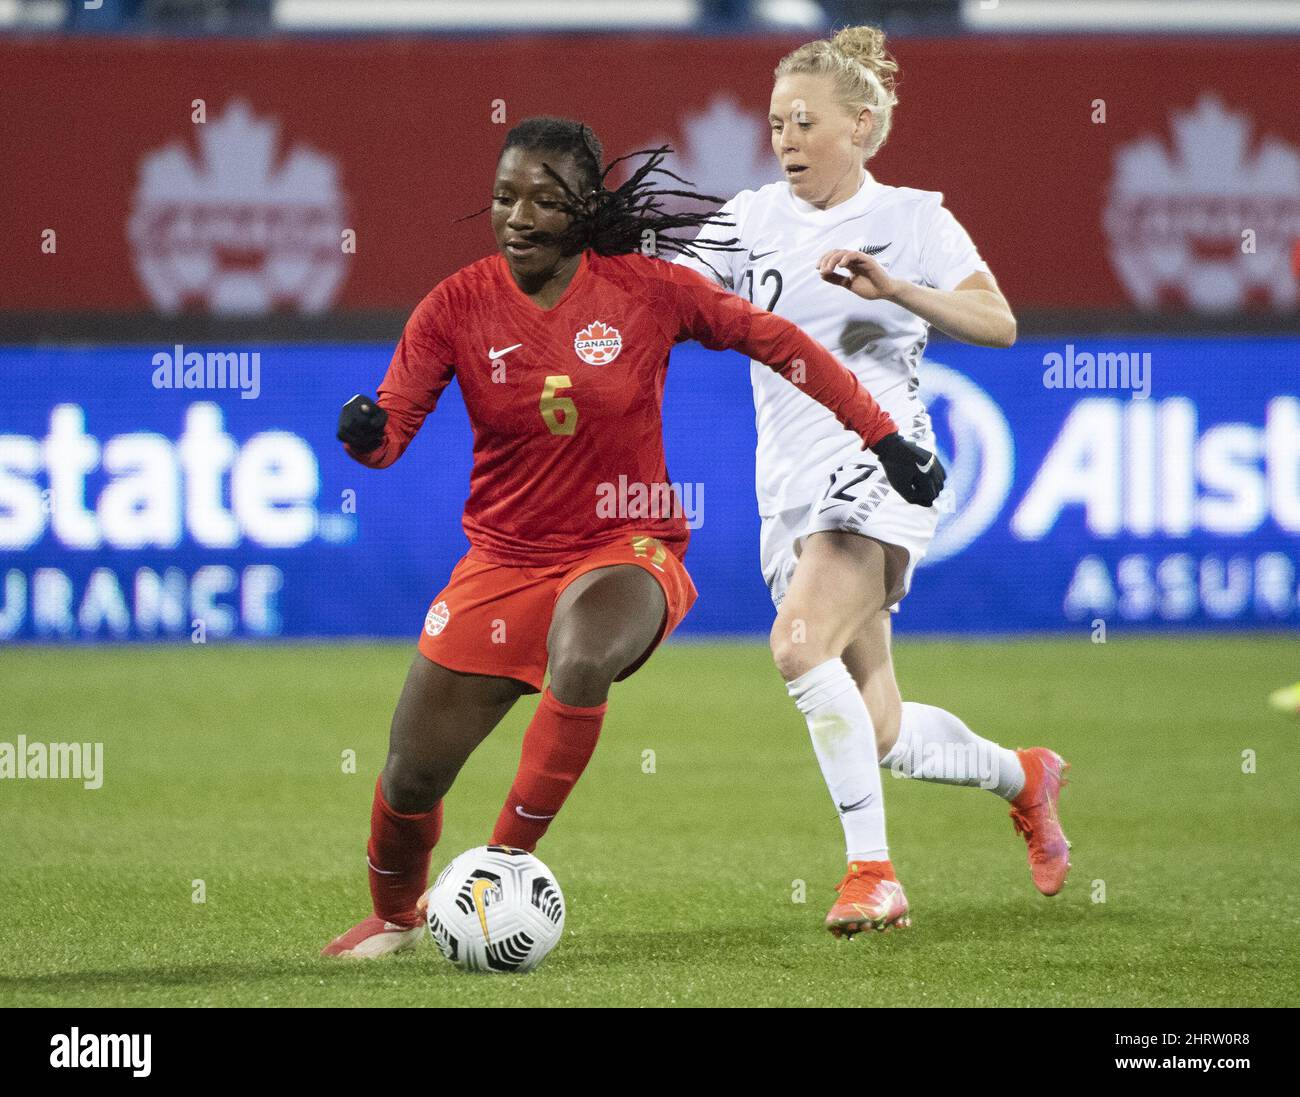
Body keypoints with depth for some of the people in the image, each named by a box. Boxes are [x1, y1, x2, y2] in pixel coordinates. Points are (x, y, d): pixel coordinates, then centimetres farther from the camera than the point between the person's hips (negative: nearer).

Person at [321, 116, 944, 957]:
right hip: (506, 557, 2)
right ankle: (396, 915, 35)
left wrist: (882, 437, 2)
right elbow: (393, 425, -9)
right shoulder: (457, 306, -5)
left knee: (582, 658, -38)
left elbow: (777, 343, 1)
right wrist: (366, 434, -34)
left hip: (628, 549, -2)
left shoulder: (646, 290, -8)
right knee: (413, 773, 1)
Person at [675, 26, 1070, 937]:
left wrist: (895, 288, -21)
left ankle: (872, 870, -23)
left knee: (802, 643, -29)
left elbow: (998, 322, -8)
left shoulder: (911, 217, 2)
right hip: (793, 480, 5)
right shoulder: (753, 220, 13)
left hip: (879, 458, -5)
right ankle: (1023, 776, 34)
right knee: (876, 733, 5)